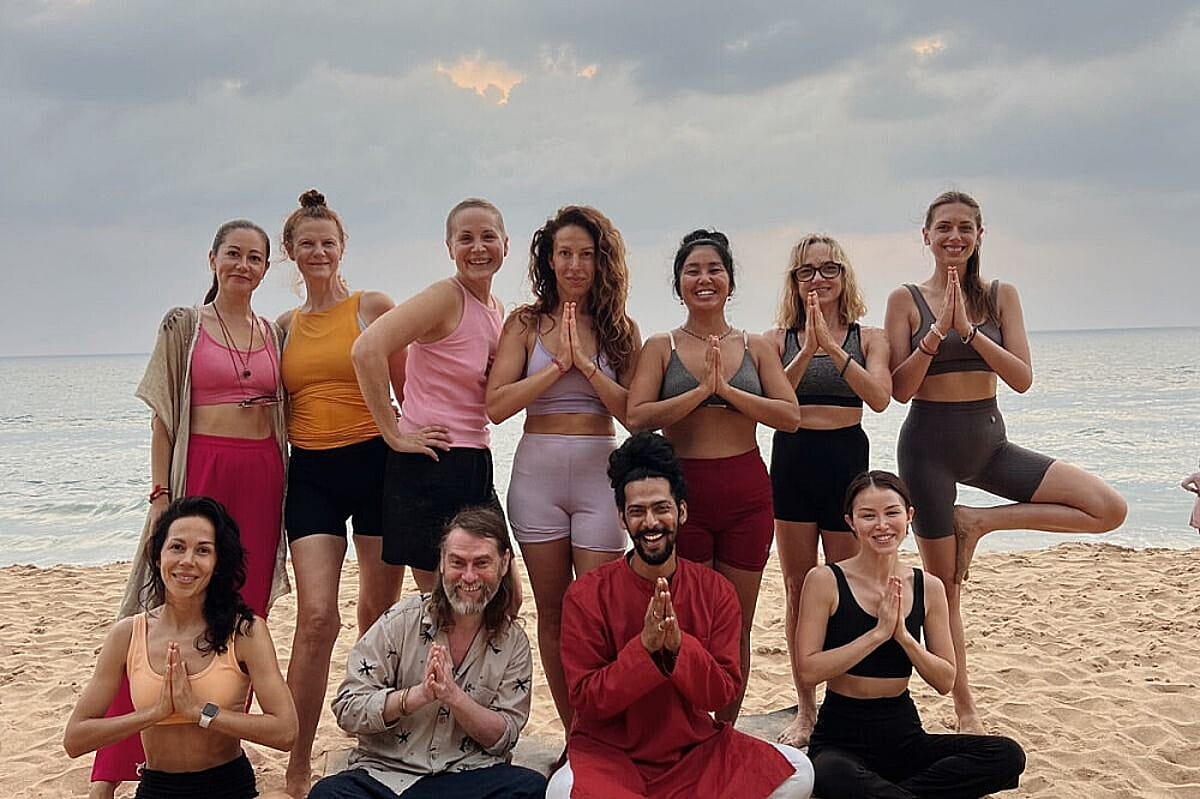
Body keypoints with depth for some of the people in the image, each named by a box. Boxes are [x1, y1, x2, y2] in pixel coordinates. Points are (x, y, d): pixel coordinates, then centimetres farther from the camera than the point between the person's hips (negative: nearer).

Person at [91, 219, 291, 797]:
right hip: (200, 472, -4)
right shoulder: (183, 326, 3)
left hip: (262, 477, 4)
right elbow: (162, 417, -1)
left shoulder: (275, 333, 12)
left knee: (244, 611, 5)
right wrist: (160, 493, -8)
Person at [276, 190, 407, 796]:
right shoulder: (286, 325, 13)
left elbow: (407, 393, 2)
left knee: (379, 612, 7)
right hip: (311, 473, 2)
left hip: (375, 464, -2)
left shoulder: (373, 307, 2)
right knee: (317, 618, -11)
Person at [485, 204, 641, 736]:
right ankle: (573, 736, 19)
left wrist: (587, 364, -13)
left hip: (599, 473, 0)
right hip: (537, 472, 1)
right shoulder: (526, 323, 4)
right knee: (552, 612, 8)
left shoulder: (620, 328, 6)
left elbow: (633, 413, -3)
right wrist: (559, 366, -12)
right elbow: (496, 405, -6)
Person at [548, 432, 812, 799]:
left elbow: (723, 694, -5)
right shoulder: (587, 595, -9)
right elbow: (586, 701, -11)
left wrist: (679, 645, -23)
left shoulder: (716, 591, -1)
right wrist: (645, 646, -25)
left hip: (694, 749, 3)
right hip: (609, 752, -3)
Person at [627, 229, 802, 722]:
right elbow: (637, 417, -11)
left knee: (736, 626, 9)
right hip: (683, 491, -2)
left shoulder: (756, 347, 8)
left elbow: (790, 417, -3)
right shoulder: (661, 348, 3)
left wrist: (727, 389, -11)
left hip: (746, 492, 2)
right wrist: (702, 389, -16)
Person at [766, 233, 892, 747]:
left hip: (847, 459, 0)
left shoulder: (868, 338, 4)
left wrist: (832, 347, -22)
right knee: (798, 589, 5)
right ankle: (805, 708, 15)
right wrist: (806, 351, -21)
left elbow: (879, 397, -13)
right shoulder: (779, 339, 5)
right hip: (793, 460, 1)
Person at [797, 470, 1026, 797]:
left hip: (904, 736, 6)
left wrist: (904, 636, -13)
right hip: (841, 739, -6)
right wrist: (878, 633, -18)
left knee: (1007, 756, -20)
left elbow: (945, 681, 4)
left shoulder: (928, 587, 4)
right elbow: (809, 671, -14)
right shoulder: (825, 580, -7)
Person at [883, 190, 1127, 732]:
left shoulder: (1000, 296, 4)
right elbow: (900, 389, -9)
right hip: (930, 443, -3)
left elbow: (1022, 379, -7)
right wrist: (938, 330, -20)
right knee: (943, 584, 4)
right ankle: (964, 708, 21)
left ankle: (978, 522, -1)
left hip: (988, 441, 3)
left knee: (1109, 509, -11)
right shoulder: (906, 300, -3)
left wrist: (968, 330, -18)